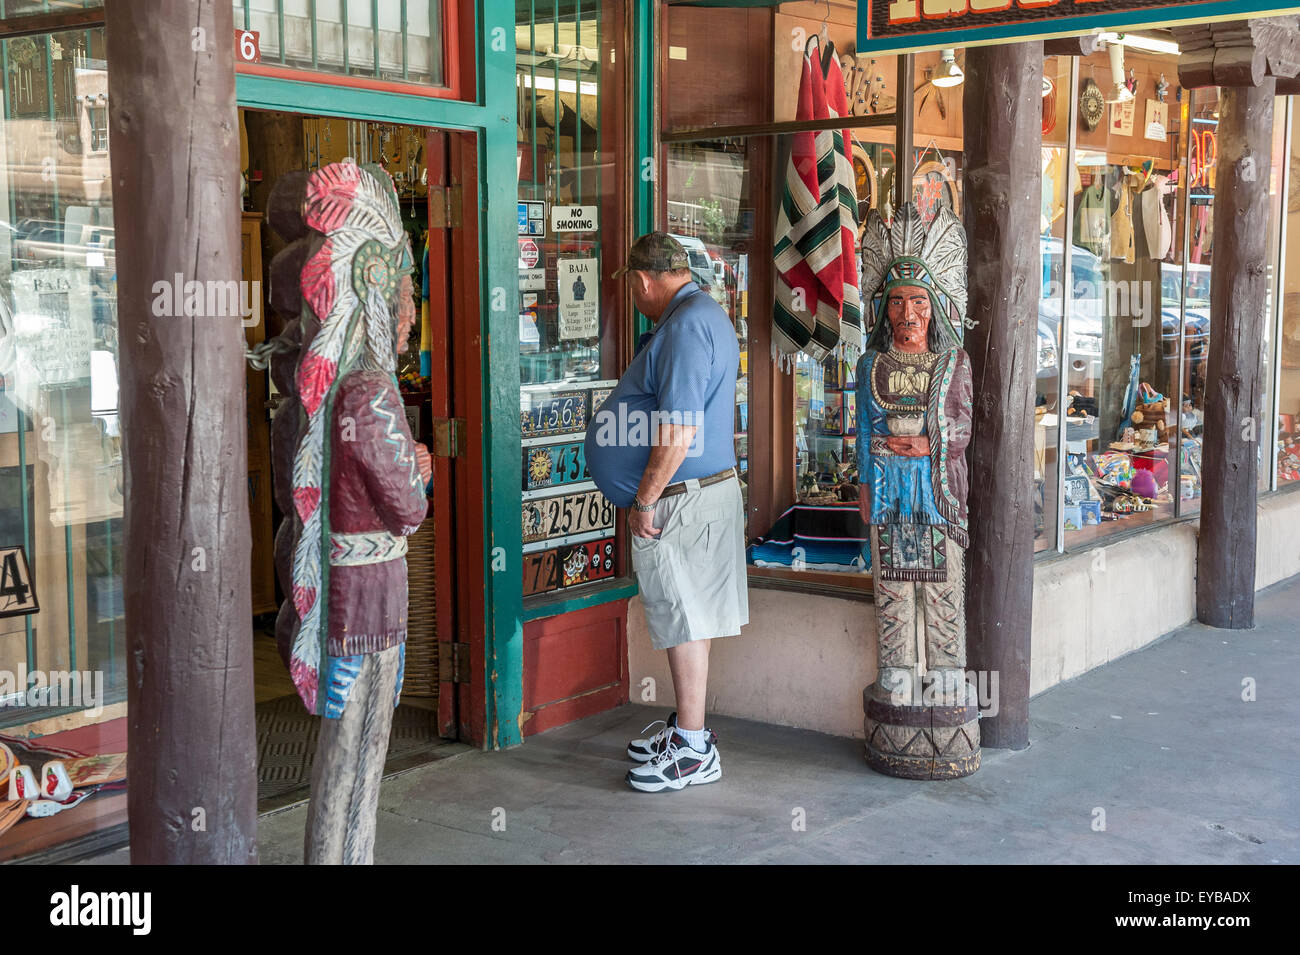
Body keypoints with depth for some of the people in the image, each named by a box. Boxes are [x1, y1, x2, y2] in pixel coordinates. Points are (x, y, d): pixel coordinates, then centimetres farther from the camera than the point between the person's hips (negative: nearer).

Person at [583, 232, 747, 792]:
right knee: (684, 617, 17)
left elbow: (679, 431, -25)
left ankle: (694, 750, 4)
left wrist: (645, 501, -19)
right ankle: (686, 725, 29)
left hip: (680, 500, -10)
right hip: (699, 493, 10)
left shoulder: (685, 327, -18)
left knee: (683, 619, -4)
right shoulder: (703, 315, 17)